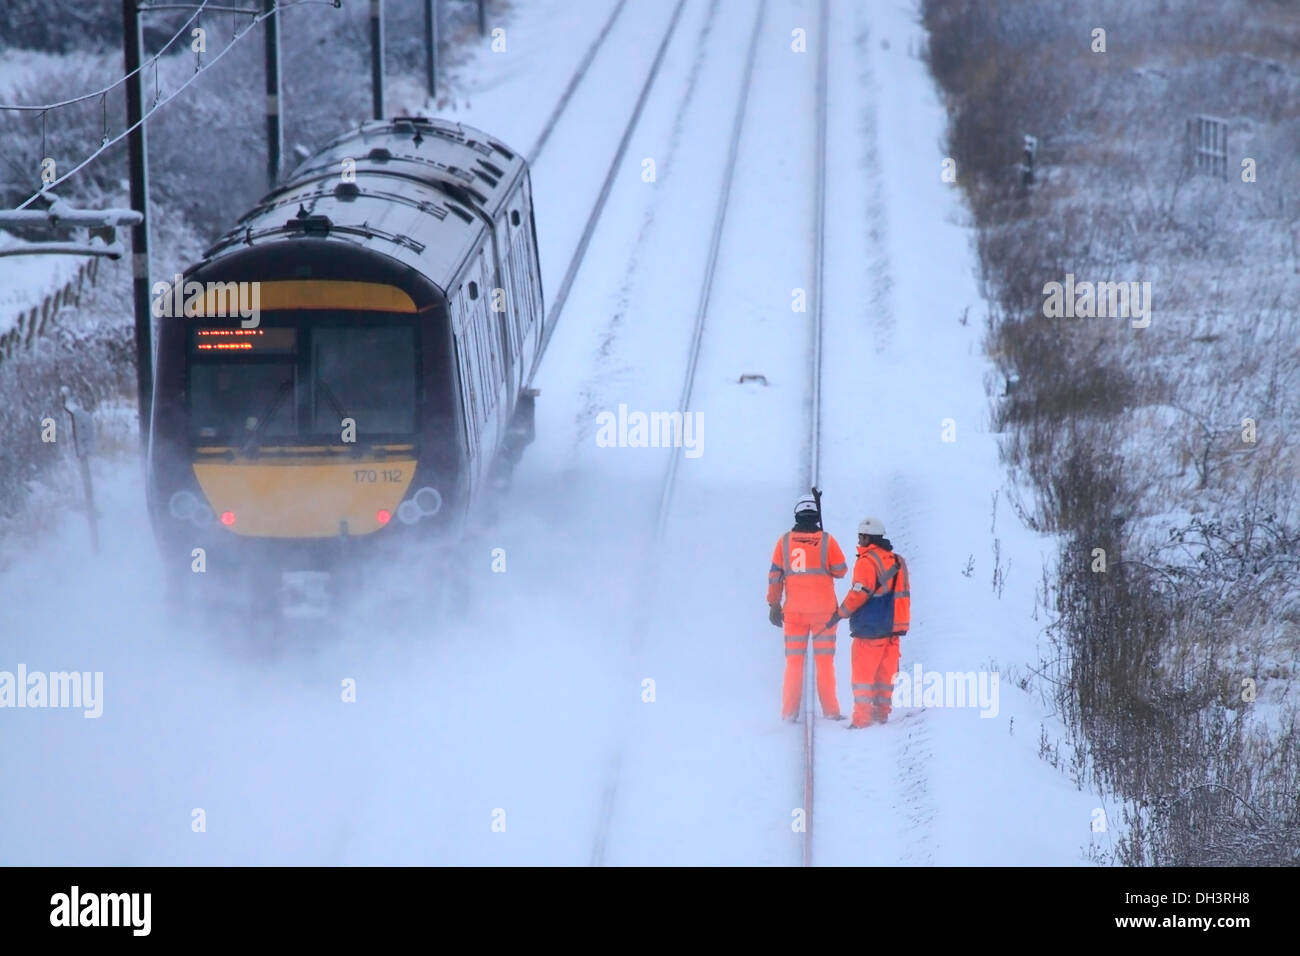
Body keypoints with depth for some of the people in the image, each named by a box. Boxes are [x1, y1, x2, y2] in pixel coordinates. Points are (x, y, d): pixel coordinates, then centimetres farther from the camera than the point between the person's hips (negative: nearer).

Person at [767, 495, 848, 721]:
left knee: (794, 661, 8)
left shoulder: (785, 541, -1)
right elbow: (841, 571, -1)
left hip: (794, 611, 2)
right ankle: (830, 709, 4)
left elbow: (775, 575, 1)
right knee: (825, 661, 6)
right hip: (823, 609, -2)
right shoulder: (827, 541, -8)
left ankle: (789, 711, 4)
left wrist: (774, 605, 8)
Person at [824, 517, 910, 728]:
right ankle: (882, 713, 14)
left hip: (870, 629, -7)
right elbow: (903, 593, 17)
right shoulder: (897, 561, 12)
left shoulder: (867, 561, -12)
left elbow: (859, 594, -17)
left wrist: (839, 614, -6)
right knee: (886, 673, 11)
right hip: (894, 626, 7)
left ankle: (862, 717, -8)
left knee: (863, 672, -4)